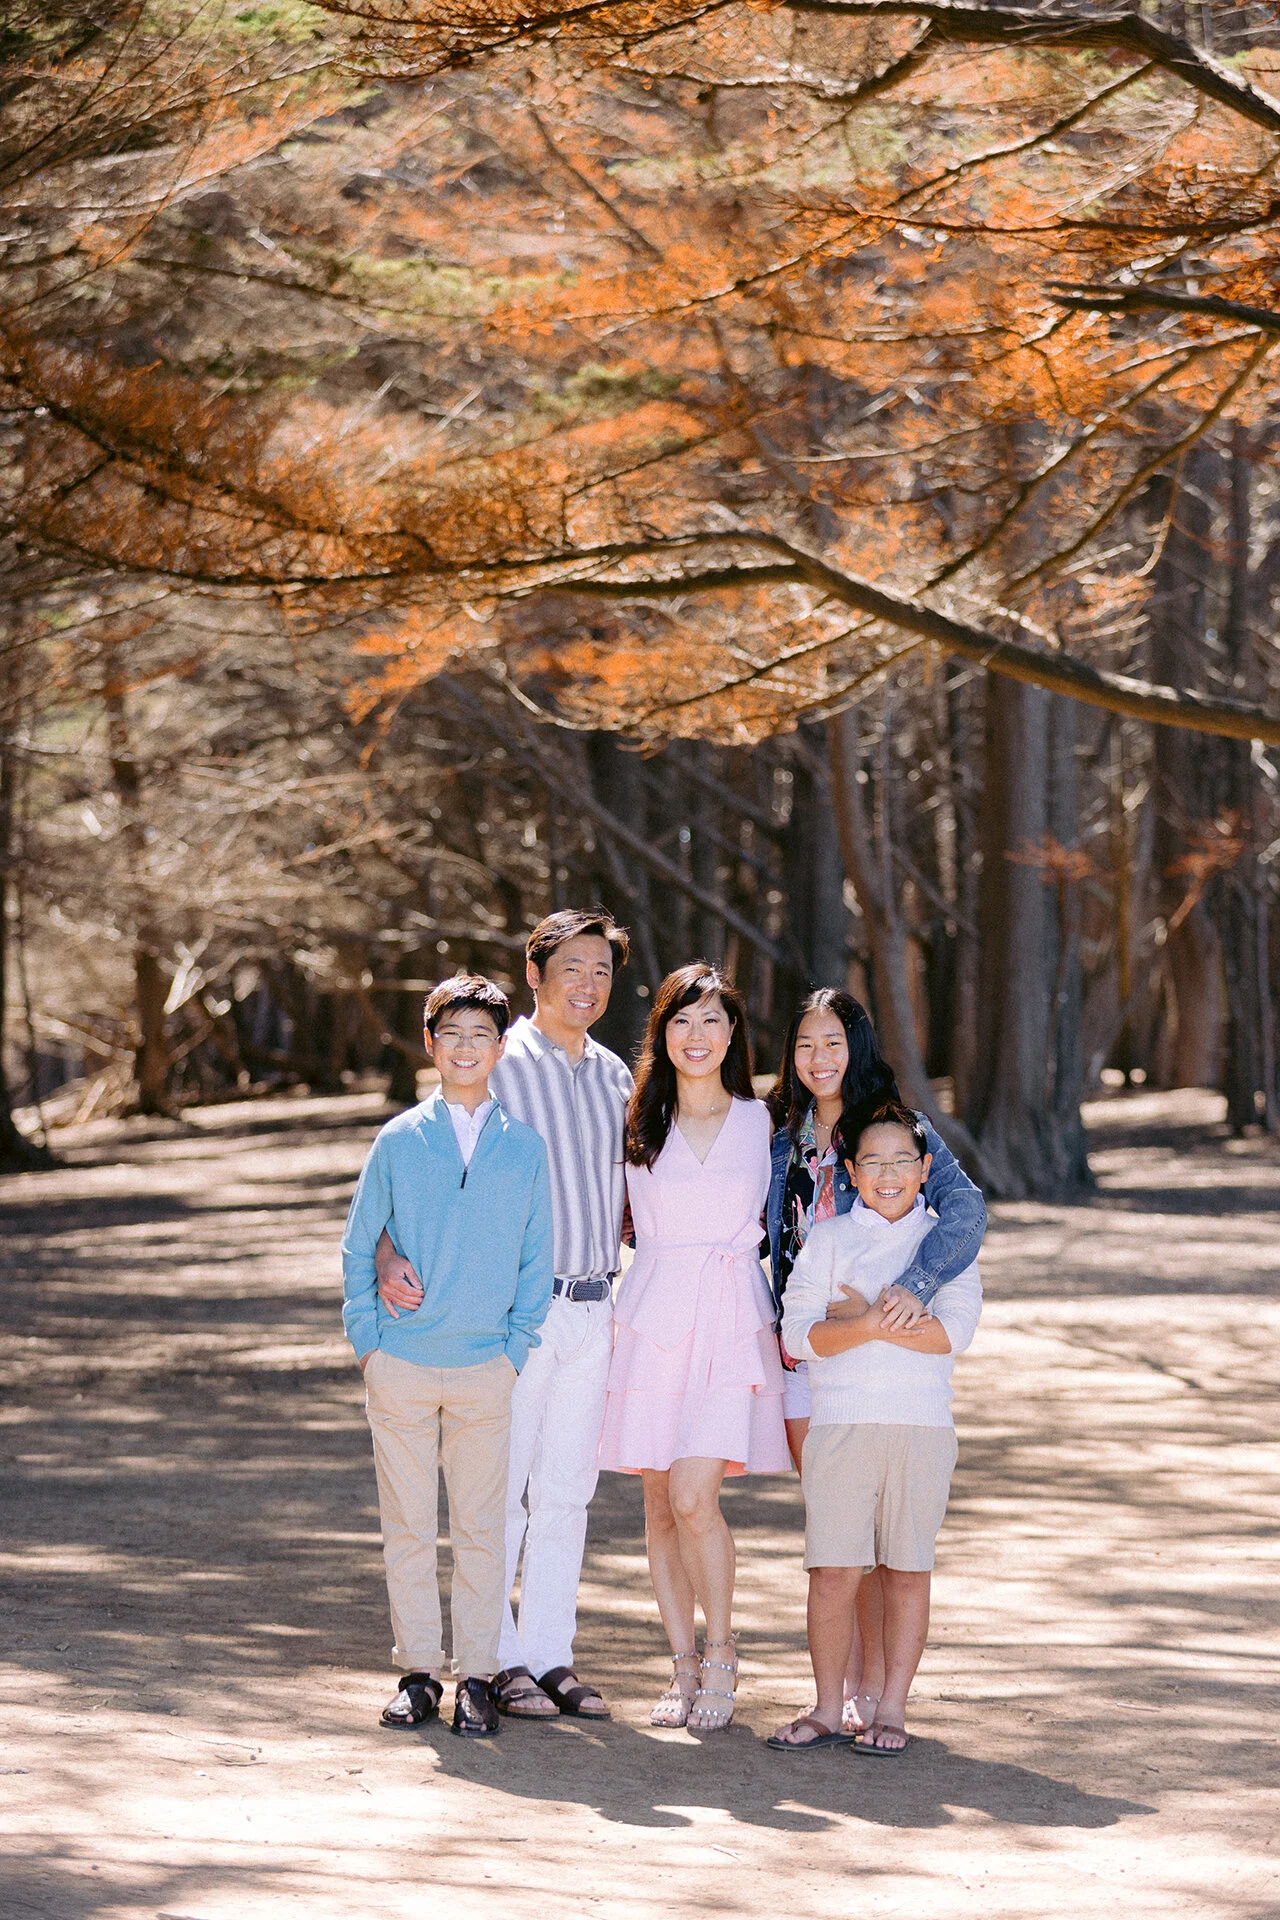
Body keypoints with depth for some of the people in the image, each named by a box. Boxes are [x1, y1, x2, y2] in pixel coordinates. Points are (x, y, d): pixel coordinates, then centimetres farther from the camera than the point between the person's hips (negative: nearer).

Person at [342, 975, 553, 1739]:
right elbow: (358, 1247, 8)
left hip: (485, 1368, 0)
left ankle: (478, 1679, 8)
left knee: (481, 1529, 1)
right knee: (407, 1526, 5)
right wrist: (367, 1340, 1)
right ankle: (419, 1671, 15)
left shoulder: (525, 1147, 3)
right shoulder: (399, 1141, 3)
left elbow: (537, 1262, 7)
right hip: (401, 1363, 0)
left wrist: (516, 1350, 0)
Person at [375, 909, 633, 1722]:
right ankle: (497, 1661, 6)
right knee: (500, 1489, -2)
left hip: (592, 1310, 6)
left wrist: (611, 1266, 9)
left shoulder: (614, 1075, 11)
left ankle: (551, 1656, 14)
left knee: (566, 1491, 8)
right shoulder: (496, 1068, -8)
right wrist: (389, 1252, -29)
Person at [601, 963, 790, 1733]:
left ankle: (721, 1652, 3)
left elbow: (768, 1223, 15)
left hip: (733, 1322, -2)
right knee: (662, 1504, 2)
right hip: (655, 1316, 2)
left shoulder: (758, 1120, 7)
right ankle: (685, 1667, 13)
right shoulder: (638, 1123, 7)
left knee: (694, 1497, -14)